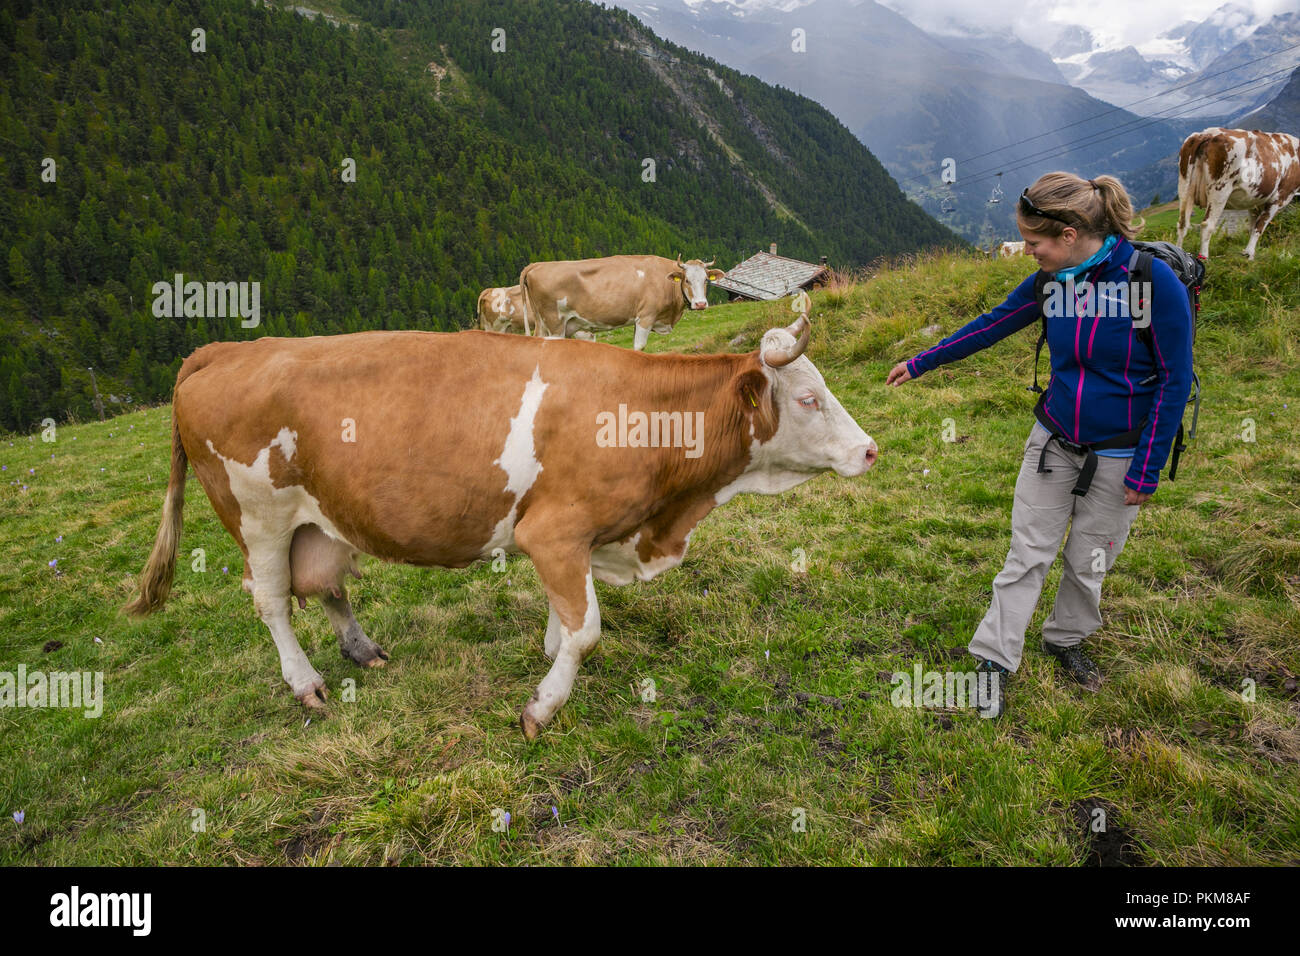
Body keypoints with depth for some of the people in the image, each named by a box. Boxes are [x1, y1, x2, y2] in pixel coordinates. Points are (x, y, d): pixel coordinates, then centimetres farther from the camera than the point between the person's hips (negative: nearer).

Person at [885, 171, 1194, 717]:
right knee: (1028, 554, 6)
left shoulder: (1153, 279, -20)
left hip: (1118, 454, -3)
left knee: (1089, 560, 12)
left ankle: (1066, 640, 38)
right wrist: (920, 363, 14)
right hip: (1053, 441, 3)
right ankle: (995, 661, 16)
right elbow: (991, 326, 8)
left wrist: (1147, 469, -14)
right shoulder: (1050, 282, -6)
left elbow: (1175, 379, -15)